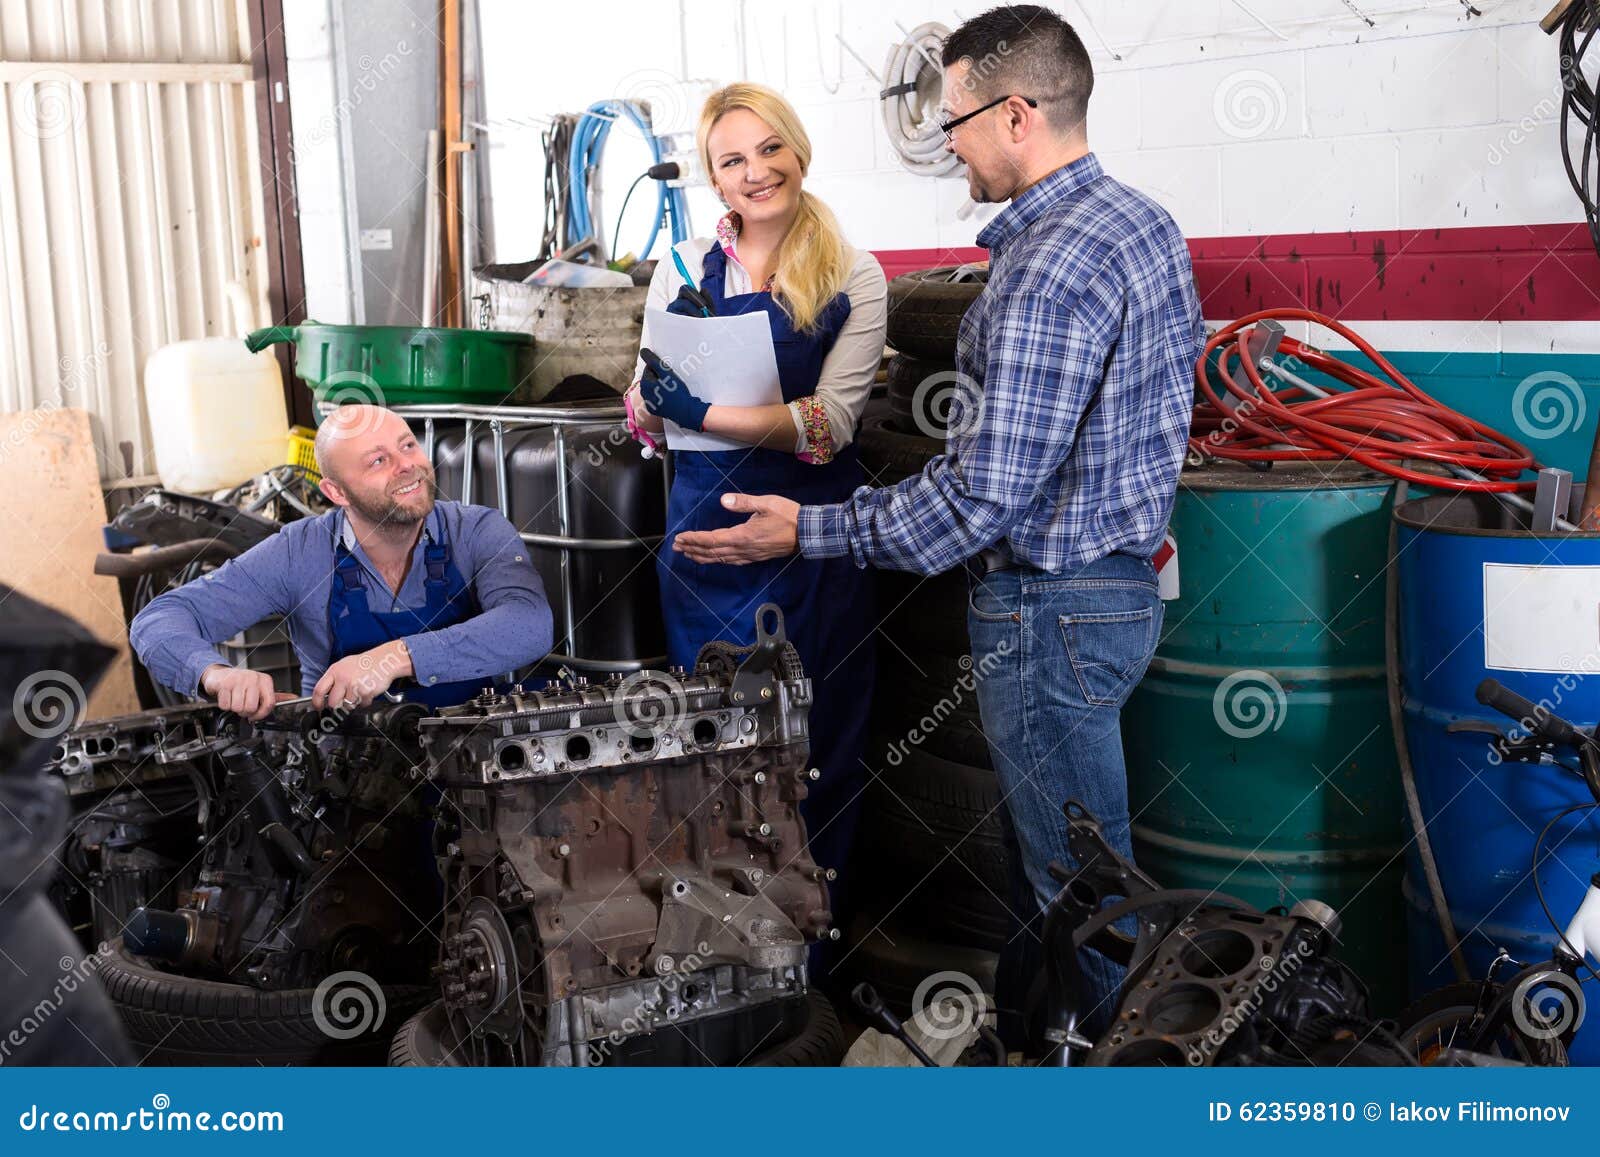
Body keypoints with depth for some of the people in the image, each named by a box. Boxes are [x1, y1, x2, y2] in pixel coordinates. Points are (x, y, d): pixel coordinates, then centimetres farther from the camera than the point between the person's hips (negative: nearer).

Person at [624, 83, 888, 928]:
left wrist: (707, 411, -26)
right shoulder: (685, 268, 8)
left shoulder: (854, 280, -1)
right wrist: (659, 394, -18)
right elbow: (645, 409, 6)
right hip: (704, 527, 3)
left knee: (813, 738, 4)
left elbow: (831, 421, -13)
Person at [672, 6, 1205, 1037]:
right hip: (1125, 581, 11)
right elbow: (1179, 366, 21)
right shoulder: (1148, 222, 7)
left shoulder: (1047, 274, -25)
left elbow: (984, 499, -27)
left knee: (1079, 877, 4)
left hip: (1050, 610, -10)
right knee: (1052, 846, 23)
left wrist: (809, 531, -19)